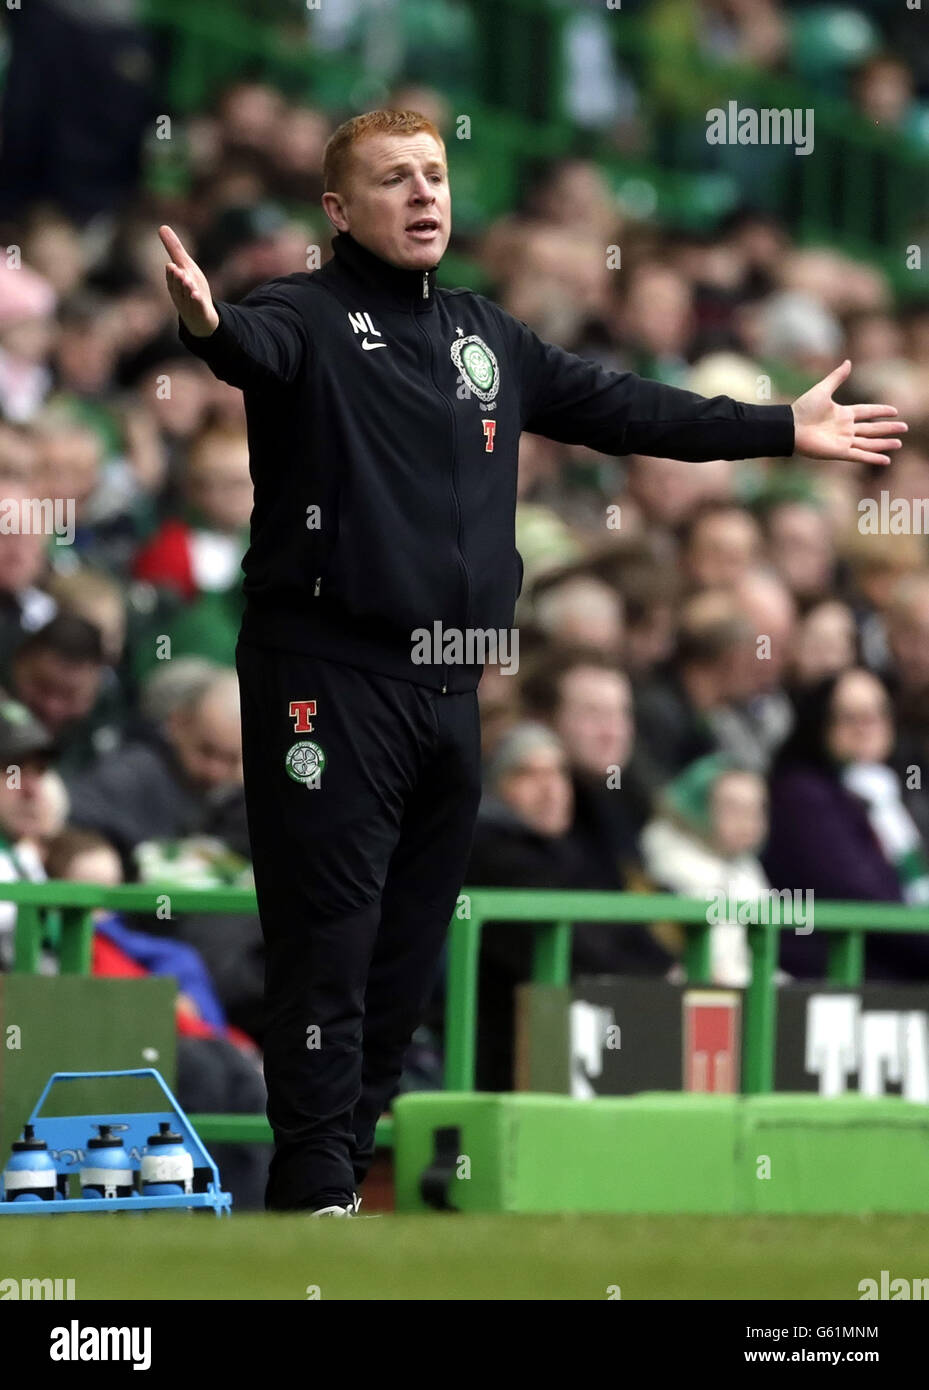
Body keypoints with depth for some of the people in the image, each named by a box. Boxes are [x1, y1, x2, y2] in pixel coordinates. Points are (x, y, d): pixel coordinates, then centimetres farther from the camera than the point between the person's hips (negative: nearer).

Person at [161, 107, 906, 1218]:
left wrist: (784, 429, 27)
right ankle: (316, 1192, -6)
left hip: (447, 686, 7)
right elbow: (259, 343, -29)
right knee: (329, 945, -8)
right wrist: (207, 327, -54)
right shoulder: (311, 317, -6)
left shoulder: (487, 337, 16)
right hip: (329, 680, -7)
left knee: (410, 948, 10)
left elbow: (619, 407, 24)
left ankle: (349, 1156, 18)